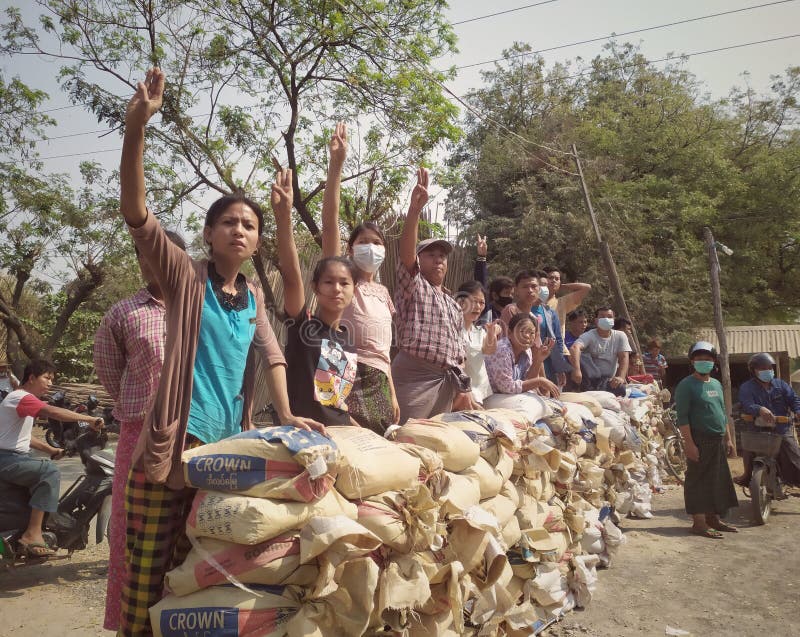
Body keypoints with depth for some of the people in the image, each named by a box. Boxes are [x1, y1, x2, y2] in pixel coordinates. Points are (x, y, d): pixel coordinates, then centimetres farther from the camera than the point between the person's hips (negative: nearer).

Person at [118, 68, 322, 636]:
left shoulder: (253, 296, 12)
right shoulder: (186, 276, -3)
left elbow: (271, 353, 9)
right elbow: (136, 212, -14)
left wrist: (286, 415, -4)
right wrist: (136, 126, -25)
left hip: (231, 443, 5)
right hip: (176, 439, -5)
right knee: (149, 569, 0)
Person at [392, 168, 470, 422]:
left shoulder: (452, 303, 22)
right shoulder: (413, 286, 2)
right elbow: (406, 251, -17)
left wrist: (462, 383, 14)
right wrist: (415, 208, -30)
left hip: (447, 380, 7)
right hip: (414, 376, -7)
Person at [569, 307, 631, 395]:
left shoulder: (620, 336, 2)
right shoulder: (589, 335, -9)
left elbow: (623, 358, -6)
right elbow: (575, 348, -29)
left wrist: (621, 378, -26)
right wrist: (576, 370, -47)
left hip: (609, 380, 1)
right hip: (590, 378, -1)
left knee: (620, 388, -33)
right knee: (580, 355, -29)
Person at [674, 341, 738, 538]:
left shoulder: (716, 384, 17)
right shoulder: (686, 385, -8)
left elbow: (723, 414, 22)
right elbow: (682, 417, -14)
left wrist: (729, 439, 17)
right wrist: (689, 443, -20)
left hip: (718, 441, 8)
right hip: (699, 441, -8)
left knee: (718, 482, 13)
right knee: (698, 482, -4)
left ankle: (714, 519, 25)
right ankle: (699, 523, 2)